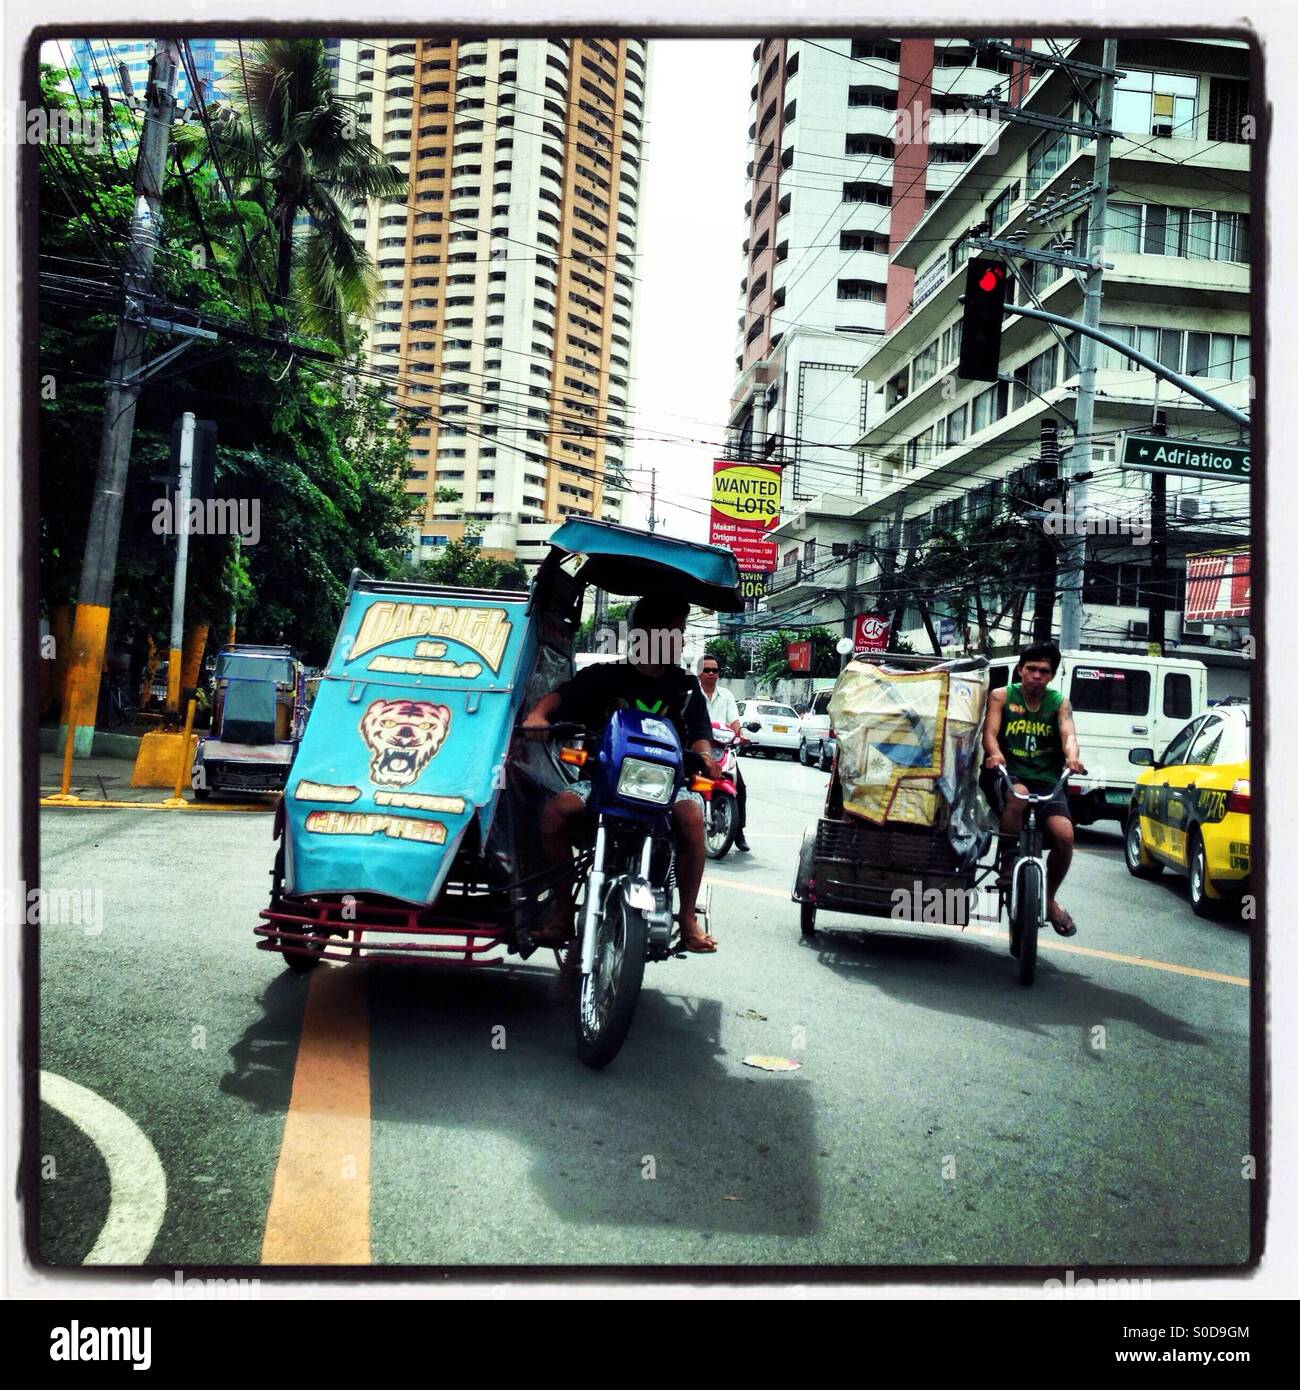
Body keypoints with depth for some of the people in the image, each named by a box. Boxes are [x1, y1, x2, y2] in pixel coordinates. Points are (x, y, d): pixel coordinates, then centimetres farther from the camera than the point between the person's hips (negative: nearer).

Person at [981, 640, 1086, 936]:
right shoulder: (1001, 697, 7)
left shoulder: (1059, 702, 12)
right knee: (1018, 797, -38)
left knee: (1064, 835, -22)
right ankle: (1007, 869, -17)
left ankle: (1049, 899, 6)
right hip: (1007, 776, -2)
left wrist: (1072, 757, -30)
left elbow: (1068, 735, -6)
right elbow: (990, 732, -7)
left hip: (1047, 781, 2)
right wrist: (995, 755, -30)